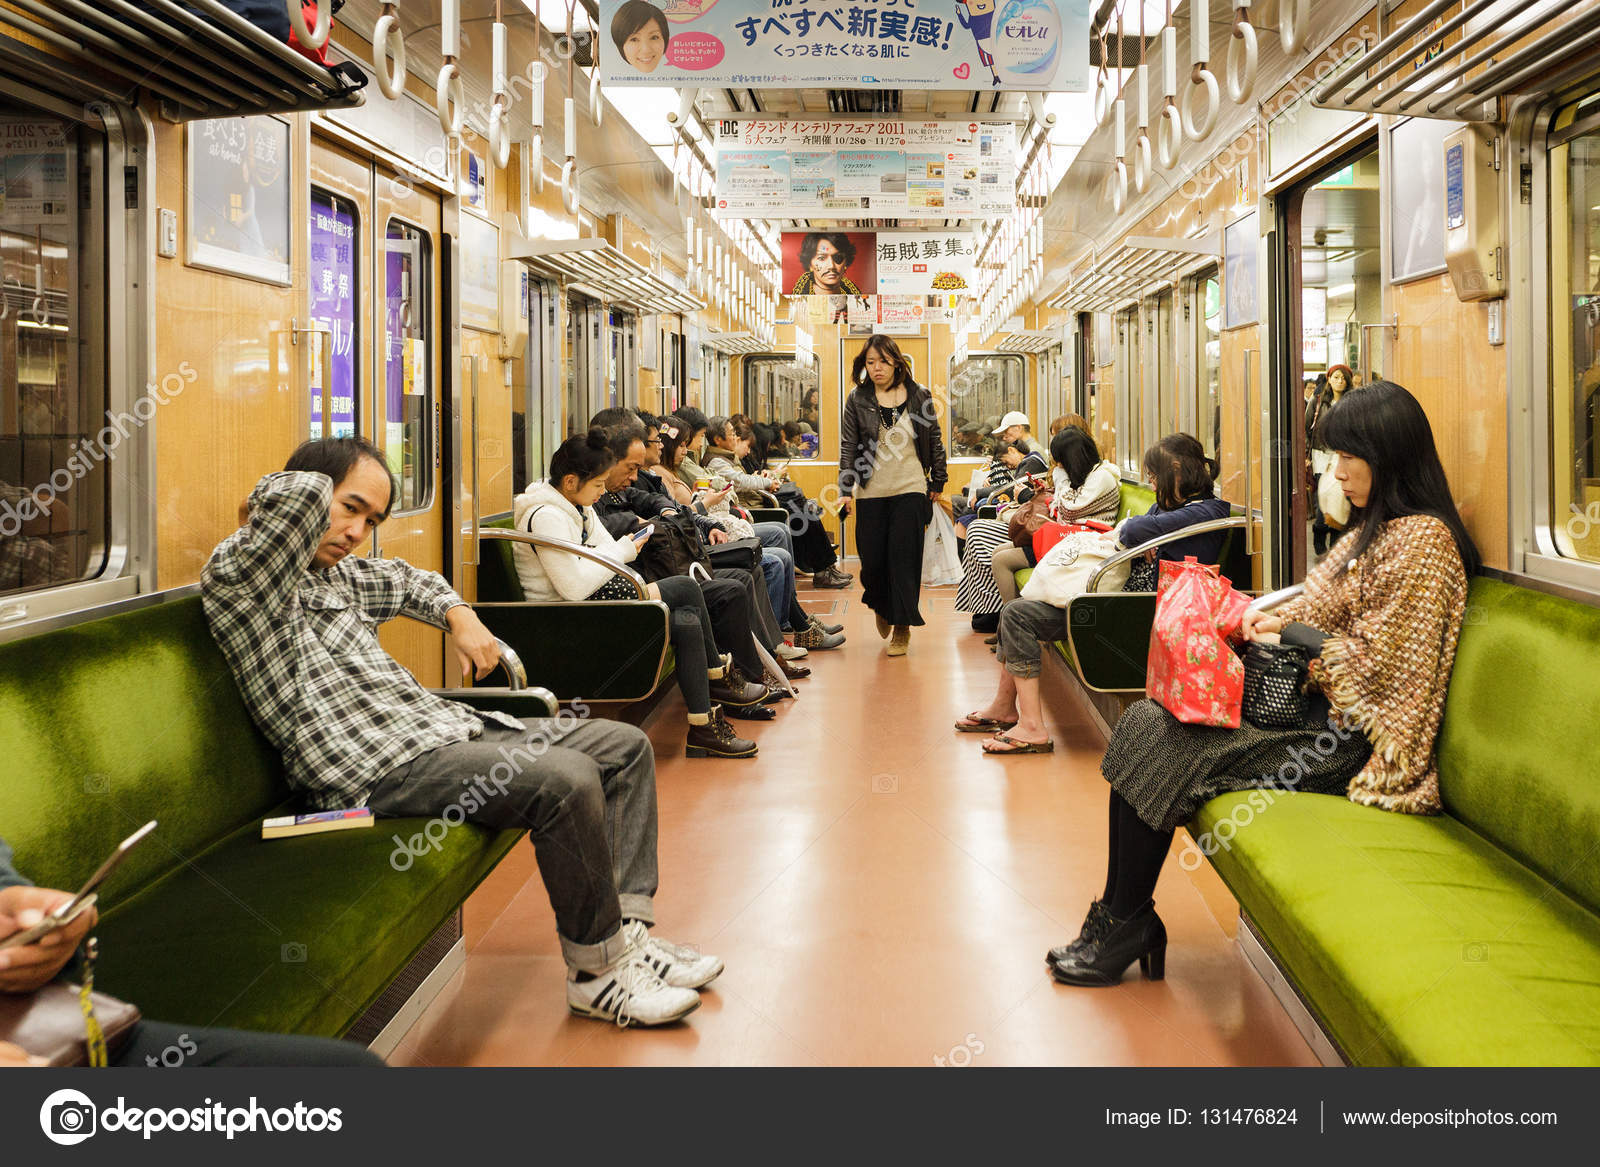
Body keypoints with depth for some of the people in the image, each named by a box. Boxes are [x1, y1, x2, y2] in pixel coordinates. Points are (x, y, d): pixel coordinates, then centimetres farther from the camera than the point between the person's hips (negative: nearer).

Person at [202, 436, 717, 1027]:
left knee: (625, 746, 9)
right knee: (566, 779, -29)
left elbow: (404, 580, 38)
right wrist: (258, 508, -6)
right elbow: (304, 494, -27)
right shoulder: (239, 574, -9)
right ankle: (597, 972, -12)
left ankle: (626, 932, 4)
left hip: (441, 724, 11)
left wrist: (459, 616, 20)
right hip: (380, 766, -11)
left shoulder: (334, 573, 18)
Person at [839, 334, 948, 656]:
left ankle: (902, 628, 3)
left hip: (911, 489, -1)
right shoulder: (858, 400, 4)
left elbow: (935, 441, 10)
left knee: (904, 557, -5)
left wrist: (938, 482, 10)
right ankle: (882, 607, 32)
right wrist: (846, 489, -4)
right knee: (872, 559, 2)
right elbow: (848, 446, 3)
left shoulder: (918, 396, 4)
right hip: (871, 493, 1)